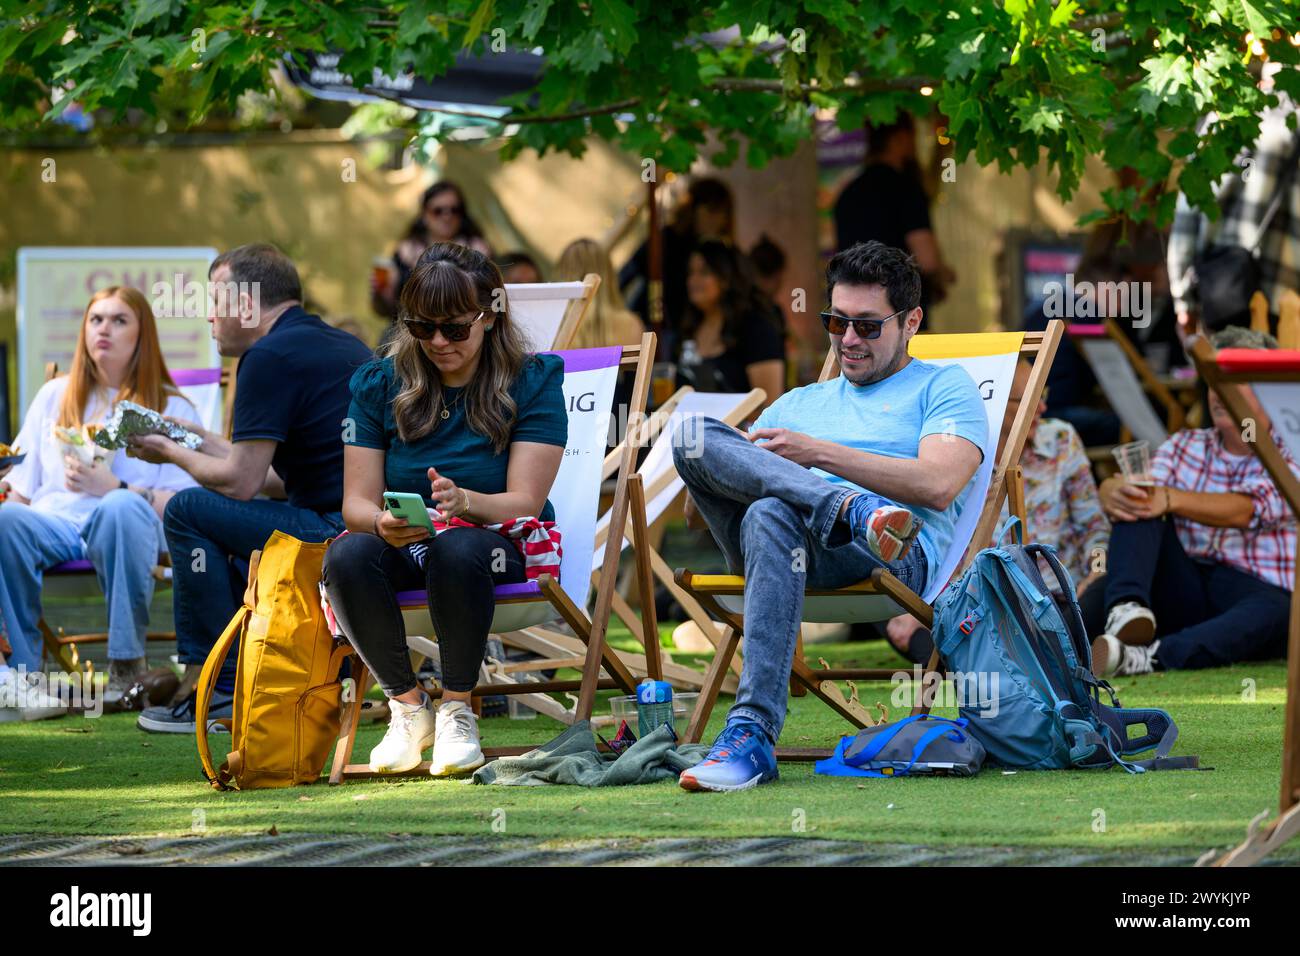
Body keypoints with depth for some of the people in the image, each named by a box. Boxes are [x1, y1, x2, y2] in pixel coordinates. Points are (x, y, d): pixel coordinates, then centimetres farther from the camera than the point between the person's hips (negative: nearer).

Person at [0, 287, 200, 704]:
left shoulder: (173, 410, 14)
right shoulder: (54, 396, 25)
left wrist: (113, 489, -15)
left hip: (124, 529, -2)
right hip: (55, 522, 2)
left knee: (123, 508, -40)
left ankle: (128, 663, -32)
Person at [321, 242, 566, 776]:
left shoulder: (533, 382, -4)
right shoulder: (378, 385, 4)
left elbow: (524, 502, -12)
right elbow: (356, 501, -2)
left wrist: (465, 502, -35)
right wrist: (382, 524, -28)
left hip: (503, 547, -3)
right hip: (404, 550, 3)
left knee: (458, 550, -39)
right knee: (346, 556, -32)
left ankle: (457, 709, -20)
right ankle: (407, 706, -13)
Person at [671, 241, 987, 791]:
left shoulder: (943, 388, 20)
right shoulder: (799, 404, 35)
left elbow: (937, 486, -2)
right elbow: (697, 507, 25)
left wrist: (820, 454, -3)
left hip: (895, 558, -5)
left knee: (774, 515, -40)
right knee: (693, 432, -21)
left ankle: (753, 734, -49)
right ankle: (853, 510, -40)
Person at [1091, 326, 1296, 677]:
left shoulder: (1287, 460, 2)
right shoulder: (1184, 446, 16)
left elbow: (1243, 512, -18)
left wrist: (1169, 499, -34)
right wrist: (1114, 491, -29)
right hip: (1182, 592, 4)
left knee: (1278, 611, -39)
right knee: (1135, 506, -15)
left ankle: (1149, 658, -61)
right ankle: (1128, 610, -43)